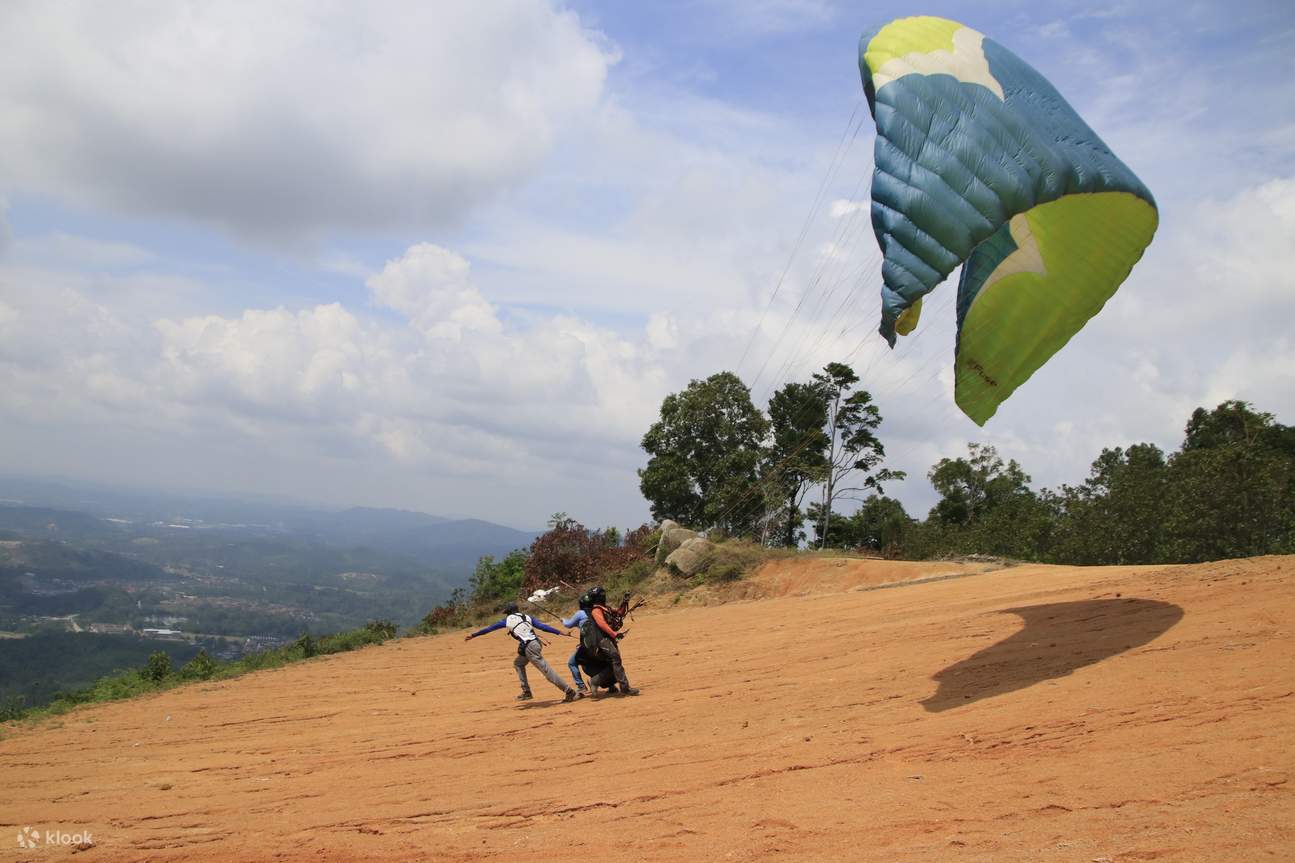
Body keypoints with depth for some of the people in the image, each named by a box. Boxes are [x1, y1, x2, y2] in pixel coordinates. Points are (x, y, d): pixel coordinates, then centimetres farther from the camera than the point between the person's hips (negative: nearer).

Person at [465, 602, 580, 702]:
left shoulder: (507, 620, 8)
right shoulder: (527, 617, 19)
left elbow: (489, 628, 16)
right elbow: (543, 626, 9)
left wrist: (473, 635, 25)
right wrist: (559, 632, 7)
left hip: (529, 648, -6)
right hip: (535, 643, 6)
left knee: (547, 671, -5)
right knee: (518, 663, 24)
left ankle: (570, 692, -9)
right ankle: (526, 692, 21)